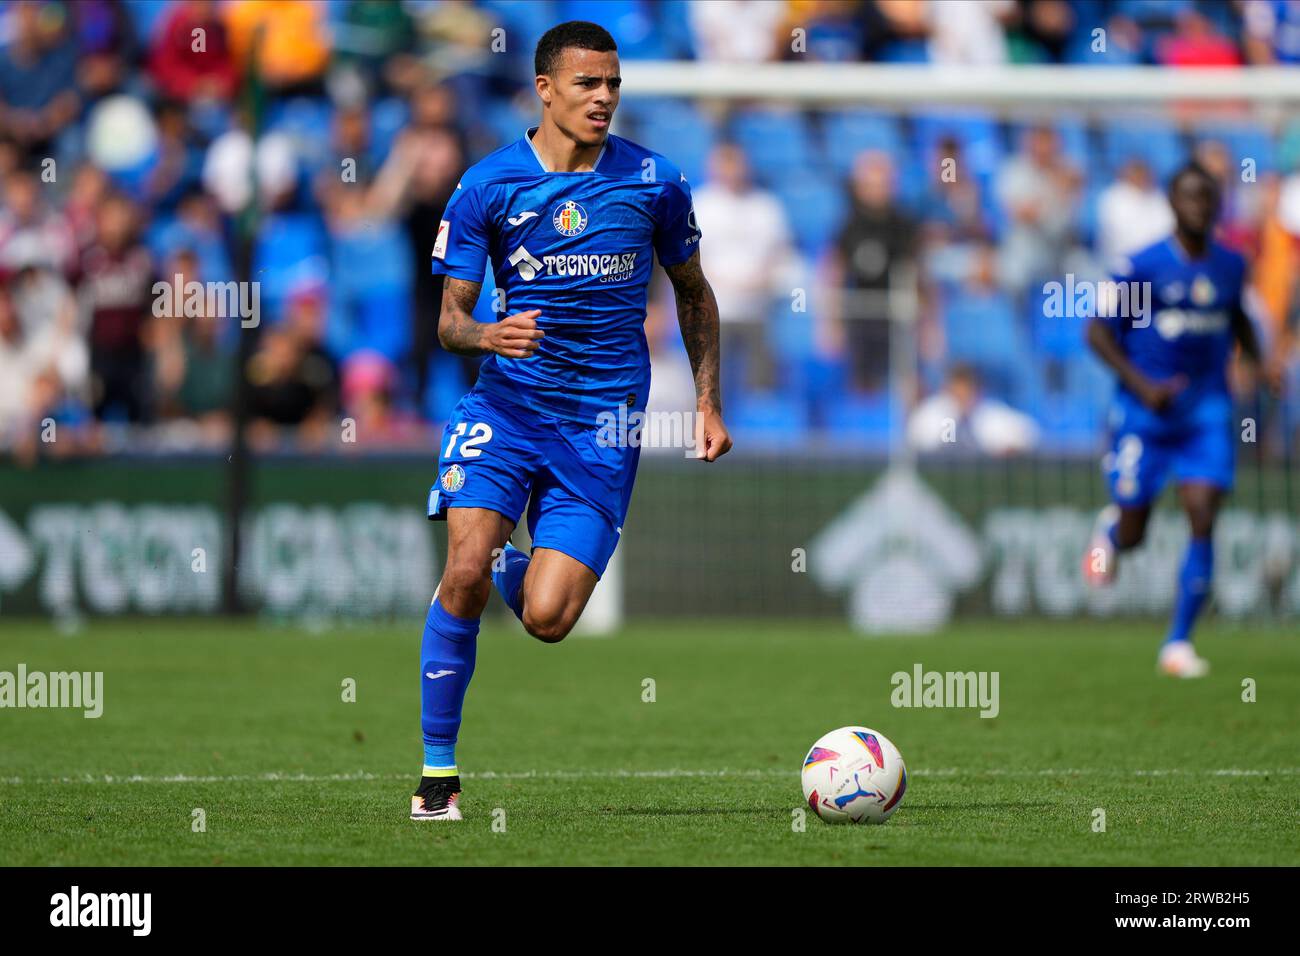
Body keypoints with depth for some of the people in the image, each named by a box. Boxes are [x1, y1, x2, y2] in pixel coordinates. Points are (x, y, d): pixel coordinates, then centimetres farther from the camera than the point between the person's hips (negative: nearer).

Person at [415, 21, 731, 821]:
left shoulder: (655, 182, 1)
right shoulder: (488, 186, -2)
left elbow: (693, 293, 16)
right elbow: (450, 319, 1)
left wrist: (709, 403, 9)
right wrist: (487, 336, -23)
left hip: (603, 423, 0)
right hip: (507, 403, 0)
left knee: (546, 620, -11)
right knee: (466, 572, -20)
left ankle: (513, 568, 28)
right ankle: (438, 768, -5)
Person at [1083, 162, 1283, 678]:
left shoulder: (1230, 265, 4)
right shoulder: (1143, 266, -10)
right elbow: (1099, 331, -7)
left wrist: (1261, 361, 5)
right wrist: (1141, 385, -18)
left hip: (1206, 410, 3)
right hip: (1144, 414, -3)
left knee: (1203, 519, -13)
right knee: (1132, 538, 3)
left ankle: (1179, 642, -5)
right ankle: (1110, 525, 43)